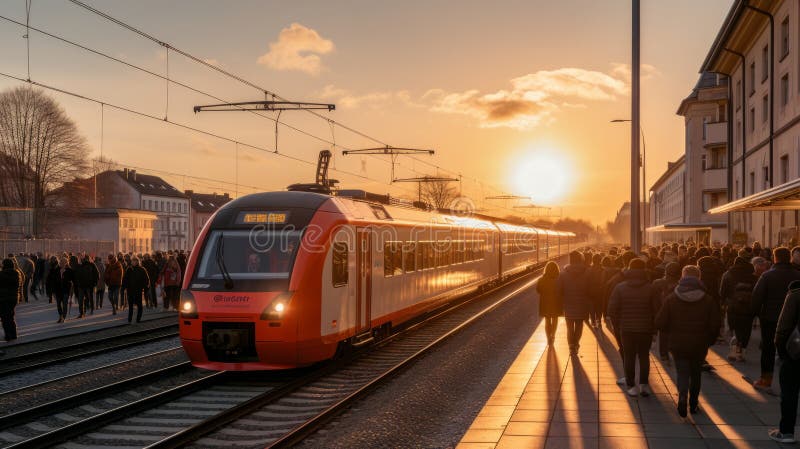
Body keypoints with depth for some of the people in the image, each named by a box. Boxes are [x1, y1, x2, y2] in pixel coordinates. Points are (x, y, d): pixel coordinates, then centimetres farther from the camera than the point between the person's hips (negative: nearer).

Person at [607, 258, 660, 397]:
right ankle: (644, 384, 5)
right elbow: (657, 310, -7)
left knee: (629, 357, 10)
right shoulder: (650, 288, -7)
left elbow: (612, 310, -6)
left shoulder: (620, 288, -6)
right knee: (644, 356, 14)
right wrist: (653, 327, 6)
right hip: (646, 329, 0)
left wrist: (617, 327, 5)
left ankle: (631, 386, 9)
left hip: (626, 328, 0)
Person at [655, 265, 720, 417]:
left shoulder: (672, 298, -5)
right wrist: (709, 340, 10)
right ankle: (693, 404, 26)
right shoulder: (708, 300, -5)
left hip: (678, 344, -1)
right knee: (696, 374, 18)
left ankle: (682, 396, -23)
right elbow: (715, 325, -7)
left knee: (682, 373, 5)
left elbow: (660, 323, -7)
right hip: (699, 346, 1)